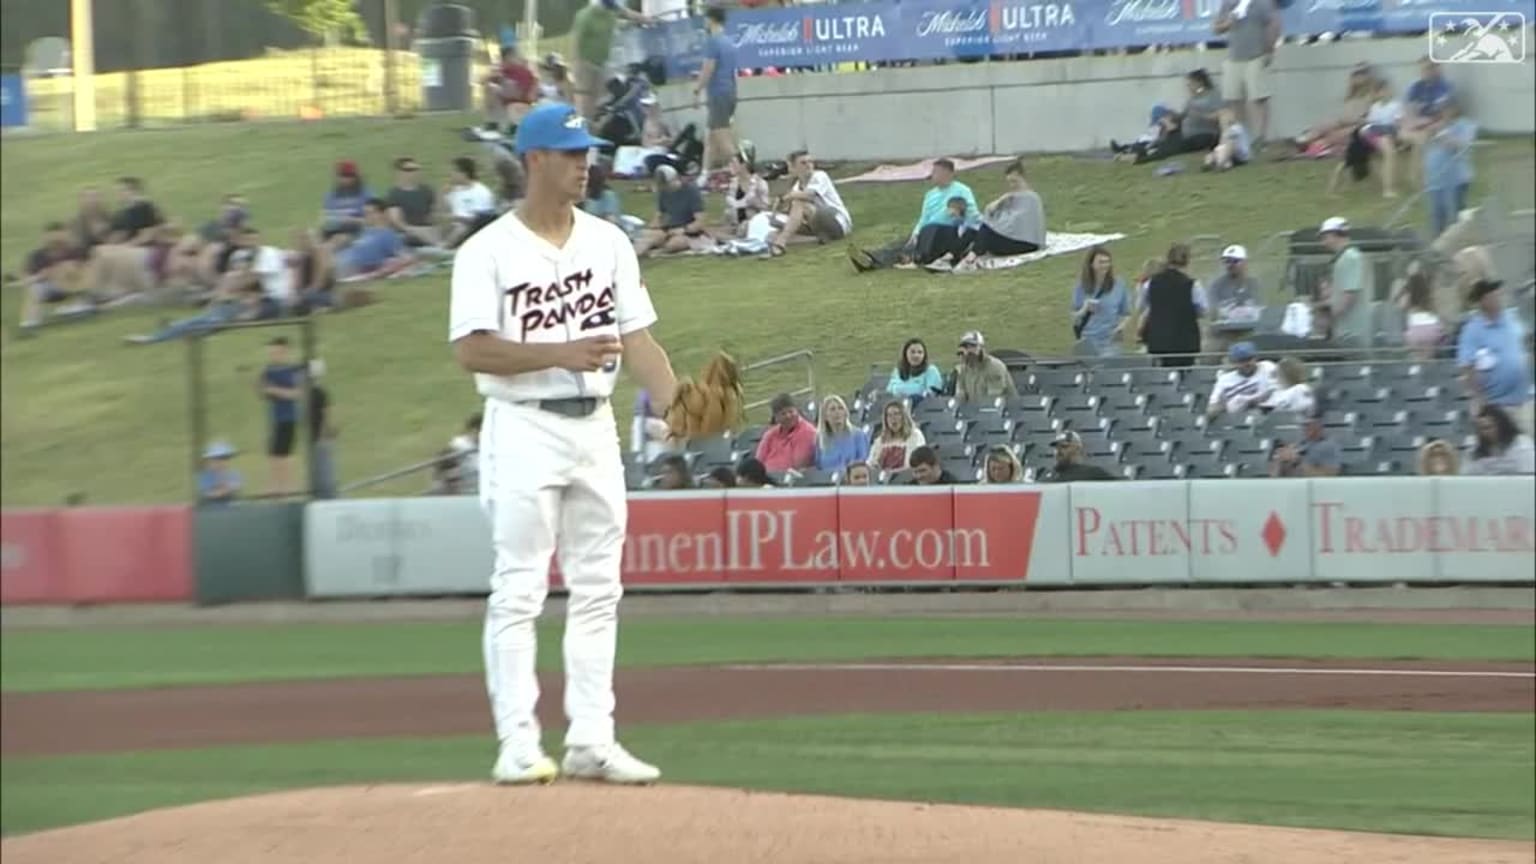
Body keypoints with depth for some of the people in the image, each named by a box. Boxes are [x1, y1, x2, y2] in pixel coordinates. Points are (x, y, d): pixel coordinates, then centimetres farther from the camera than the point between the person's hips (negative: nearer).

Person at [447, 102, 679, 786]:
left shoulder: (609, 242, 11)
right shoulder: (489, 252, -6)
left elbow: (637, 338, 8)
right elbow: (471, 350, -13)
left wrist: (676, 402, -8)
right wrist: (561, 354, -23)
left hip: (596, 427, 6)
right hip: (525, 428, -6)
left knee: (598, 589, 6)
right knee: (519, 589, -6)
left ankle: (591, 740, 10)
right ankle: (517, 744, -5)